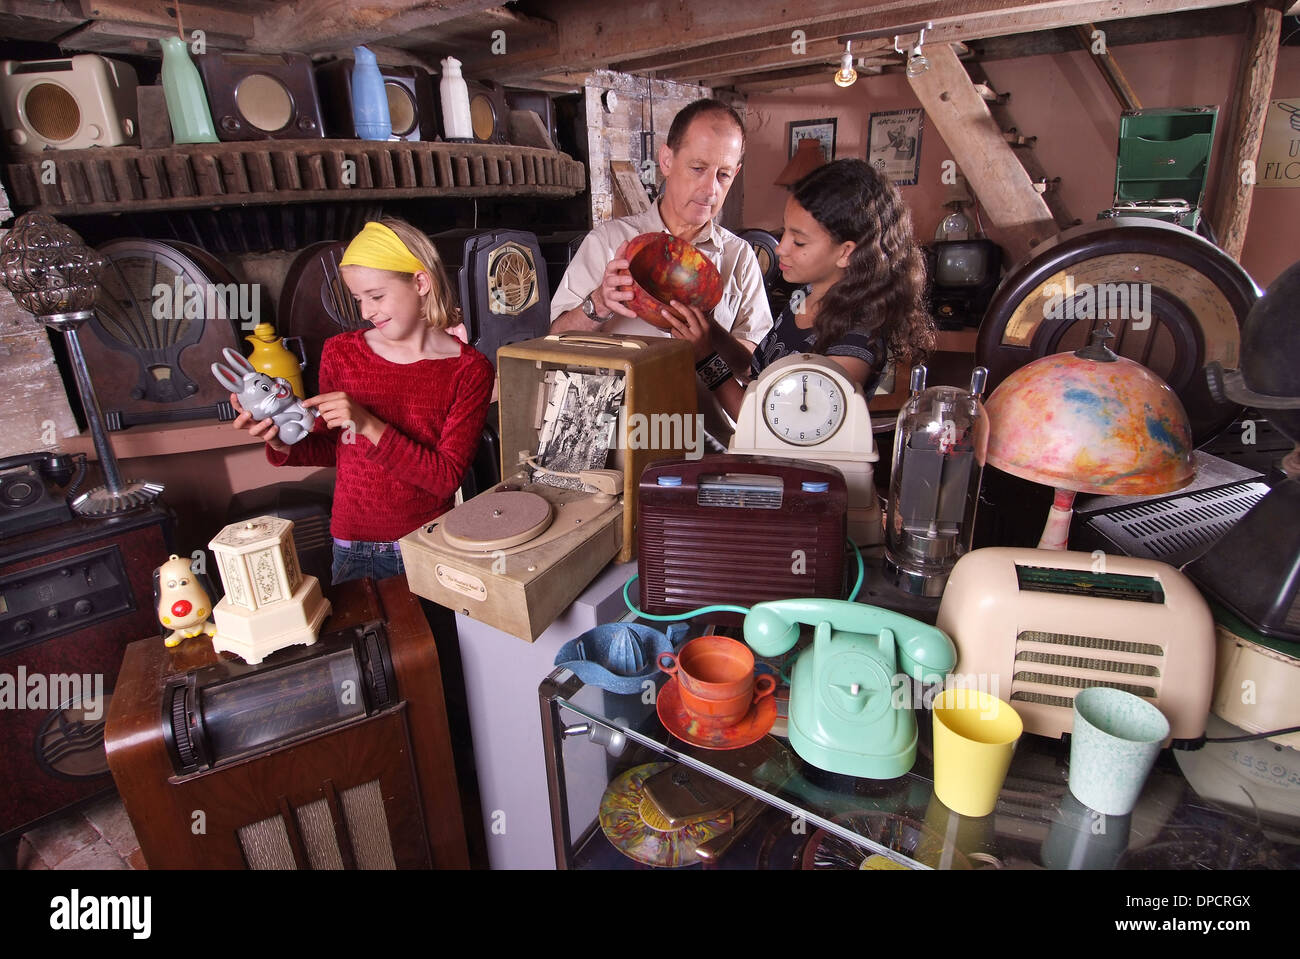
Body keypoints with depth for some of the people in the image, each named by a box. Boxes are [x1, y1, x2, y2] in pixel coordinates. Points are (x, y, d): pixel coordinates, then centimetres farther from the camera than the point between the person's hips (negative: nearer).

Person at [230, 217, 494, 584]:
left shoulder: (468, 370, -10)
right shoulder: (341, 352, 0)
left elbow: (447, 478, -16)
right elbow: (331, 449, 11)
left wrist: (370, 426, -25)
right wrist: (284, 443, -10)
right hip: (353, 551, 3)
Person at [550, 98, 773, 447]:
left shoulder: (740, 256, 13)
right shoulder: (607, 240, 9)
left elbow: (757, 362, 4)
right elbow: (557, 337, 2)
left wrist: (713, 337, -16)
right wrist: (598, 304, -18)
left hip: (707, 431, 2)